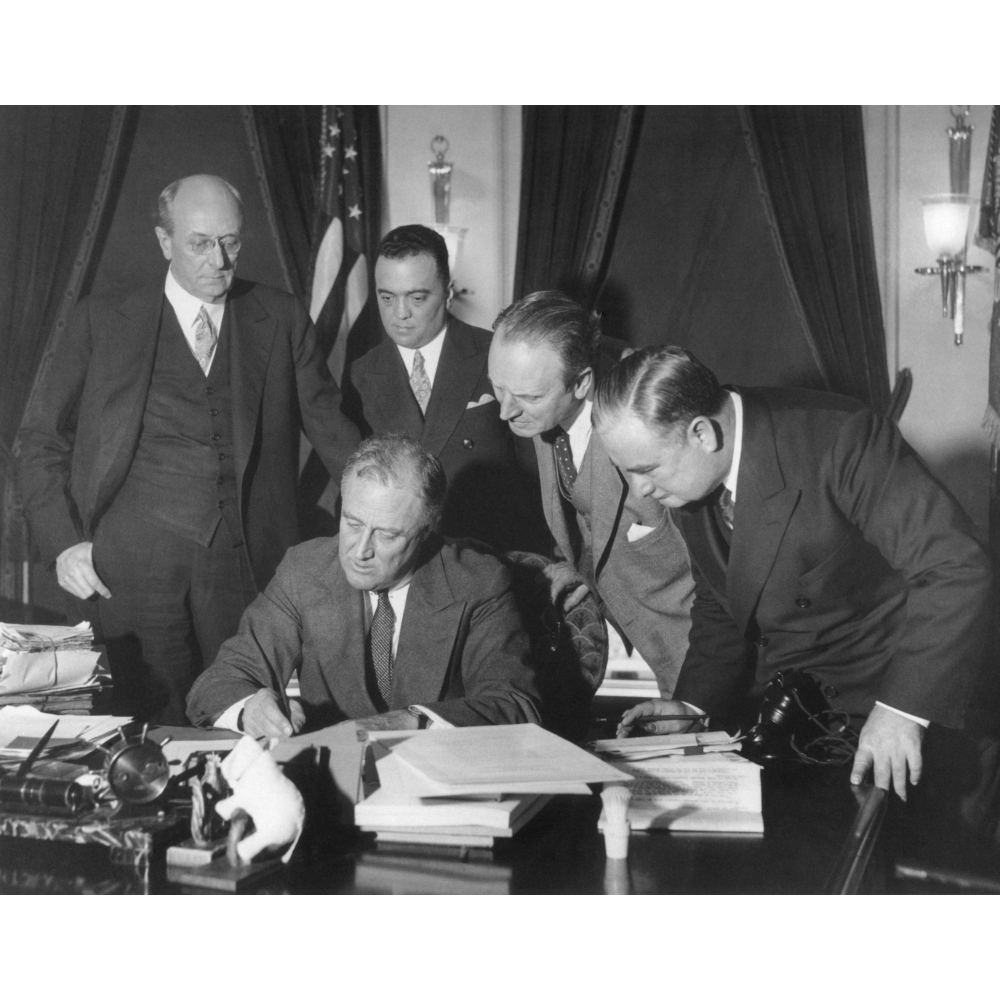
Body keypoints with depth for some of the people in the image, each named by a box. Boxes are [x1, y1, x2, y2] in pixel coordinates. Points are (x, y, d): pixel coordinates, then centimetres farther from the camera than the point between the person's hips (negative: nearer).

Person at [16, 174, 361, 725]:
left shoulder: (281, 319, 9)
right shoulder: (100, 323, 6)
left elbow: (327, 422, 11)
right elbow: (41, 440, 8)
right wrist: (63, 542, -4)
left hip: (248, 560, 1)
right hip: (136, 564, -1)